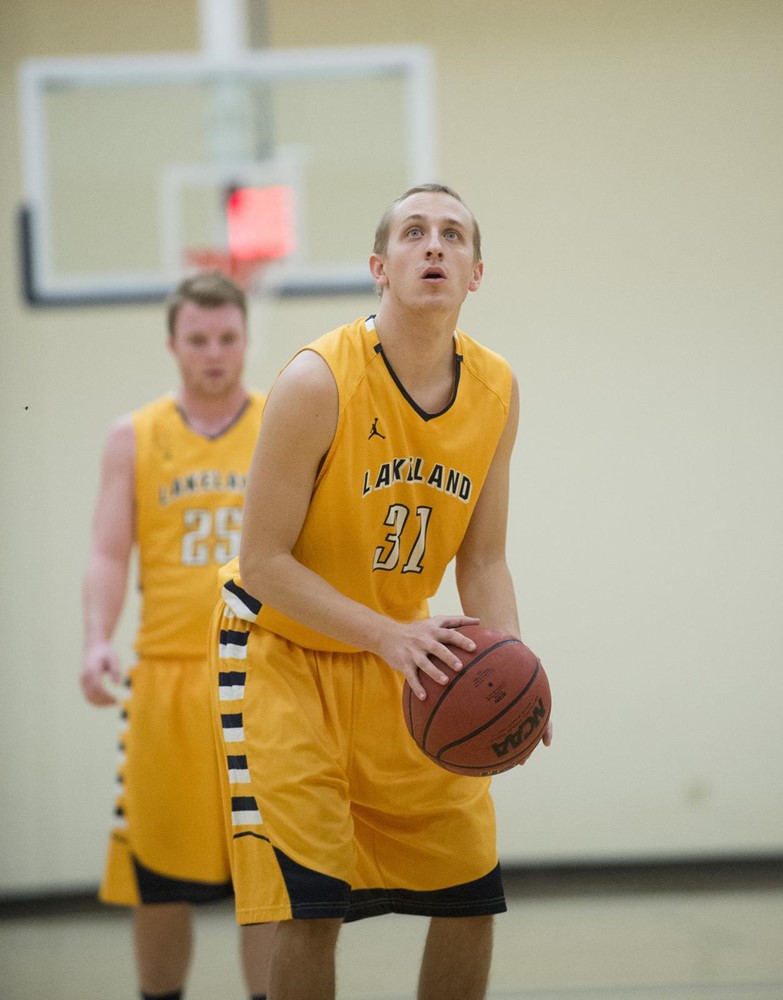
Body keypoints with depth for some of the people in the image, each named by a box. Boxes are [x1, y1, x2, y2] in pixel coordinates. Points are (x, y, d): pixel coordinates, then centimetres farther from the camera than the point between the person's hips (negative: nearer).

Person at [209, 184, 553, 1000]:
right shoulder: (318, 382, -23)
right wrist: (387, 635, -31)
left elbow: (482, 562, 3)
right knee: (311, 909, -14)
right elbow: (264, 563, -20)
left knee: (470, 894, 6)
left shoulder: (496, 391, -6)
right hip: (284, 650, -6)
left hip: (404, 652, 6)